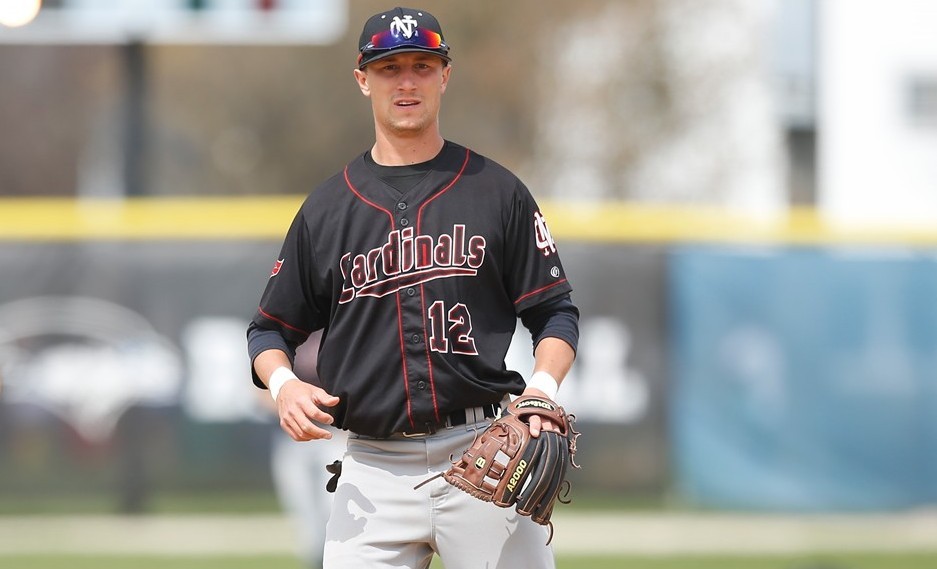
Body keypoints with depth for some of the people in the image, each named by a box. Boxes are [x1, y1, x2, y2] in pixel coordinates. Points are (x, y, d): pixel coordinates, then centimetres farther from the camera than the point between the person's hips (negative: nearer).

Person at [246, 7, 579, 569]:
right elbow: (270, 330, 17)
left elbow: (556, 312, 7)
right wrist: (283, 383, -5)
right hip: (374, 466, 1)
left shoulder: (496, 191, 8)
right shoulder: (326, 208, 11)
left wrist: (544, 386, -12)